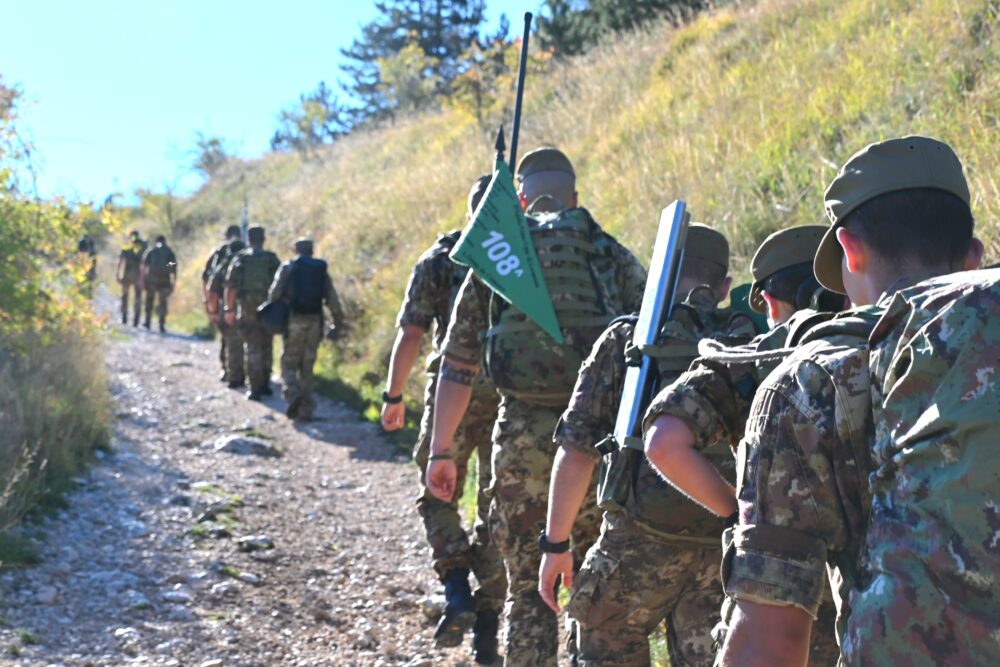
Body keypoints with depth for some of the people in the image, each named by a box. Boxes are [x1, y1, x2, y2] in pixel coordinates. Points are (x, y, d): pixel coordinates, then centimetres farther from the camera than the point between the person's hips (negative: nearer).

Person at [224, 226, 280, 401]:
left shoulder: (240, 259, 0)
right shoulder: (272, 259, 1)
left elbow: (230, 286, -2)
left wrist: (229, 309, 4)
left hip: (247, 308, -1)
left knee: (252, 348, 2)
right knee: (266, 347, 16)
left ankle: (254, 389, -2)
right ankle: (264, 384, 22)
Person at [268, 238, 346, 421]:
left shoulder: (287, 267, 3)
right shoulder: (321, 270, 11)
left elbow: (275, 293, -8)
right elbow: (333, 301, 5)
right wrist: (338, 324, 12)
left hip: (294, 321, -3)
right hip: (315, 322, 3)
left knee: (289, 363, 9)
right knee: (307, 368, 11)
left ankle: (293, 394, -17)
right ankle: (305, 410, 8)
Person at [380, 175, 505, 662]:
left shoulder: (438, 260, 2)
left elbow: (410, 333, -2)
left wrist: (393, 395, 6)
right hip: (514, 400, 2)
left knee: (438, 495, 16)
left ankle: (456, 591, -3)